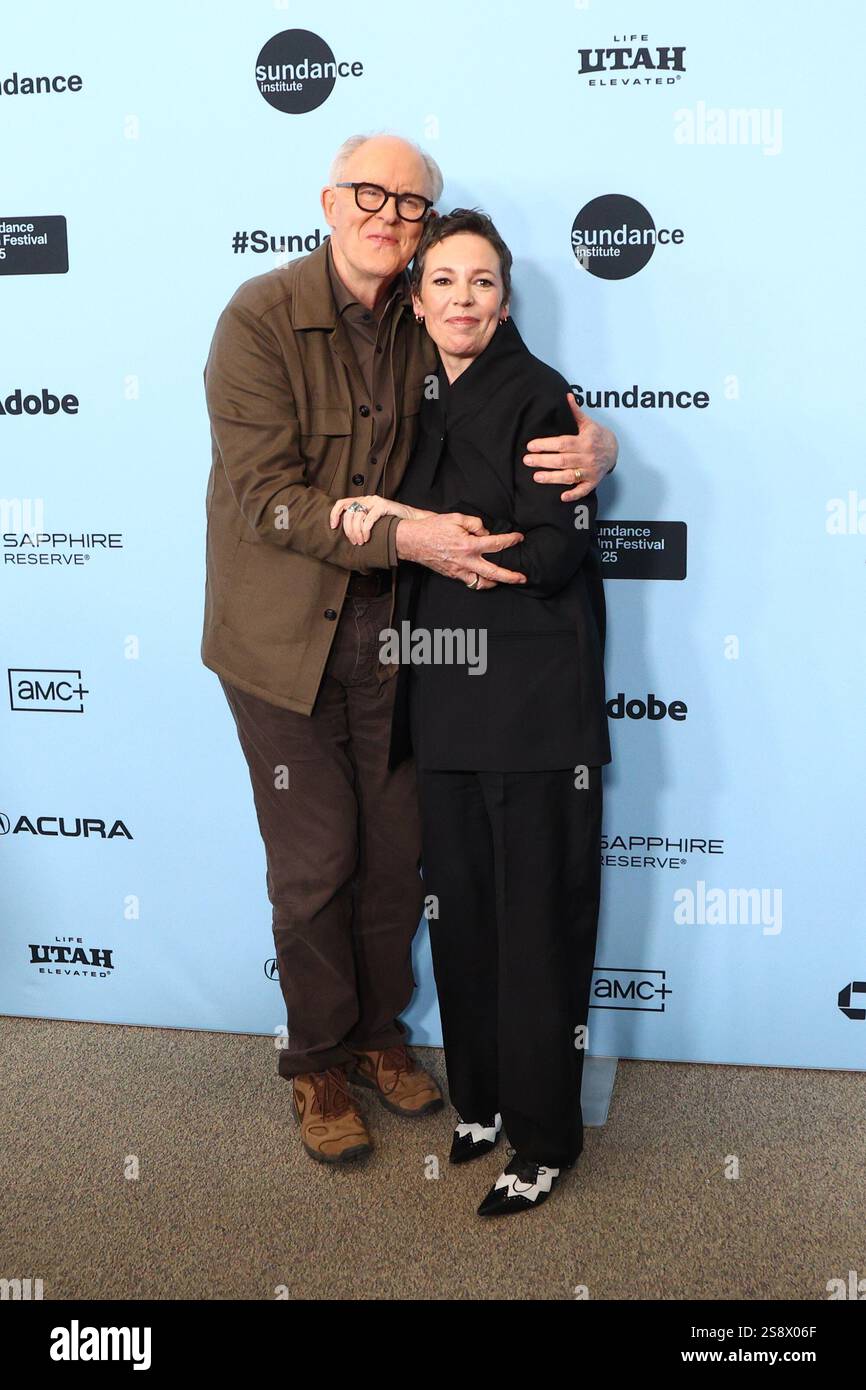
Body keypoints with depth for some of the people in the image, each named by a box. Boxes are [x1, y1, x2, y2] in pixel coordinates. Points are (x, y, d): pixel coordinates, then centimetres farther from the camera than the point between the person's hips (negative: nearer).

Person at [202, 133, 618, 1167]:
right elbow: (266, 496, -19)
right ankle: (318, 1062, 27)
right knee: (316, 861, 5)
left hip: (388, 627, 4)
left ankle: (378, 1033, 36)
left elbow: (538, 417, 9)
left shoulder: (427, 328, 1)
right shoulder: (260, 317, -13)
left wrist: (596, 445, -16)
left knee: (395, 848, 13)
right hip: (285, 637, -4)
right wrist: (408, 536, -29)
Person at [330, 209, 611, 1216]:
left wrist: (406, 520, -14)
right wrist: (376, 520, 1)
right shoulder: (426, 408, 13)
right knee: (460, 904, 13)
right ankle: (481, 1095, 31)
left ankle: (544, 1134, 16)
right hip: (445, 689, 7)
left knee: (536, 915, 1)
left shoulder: (540, 398, -7)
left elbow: (549, 555, -17)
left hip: (532, 697, -6)